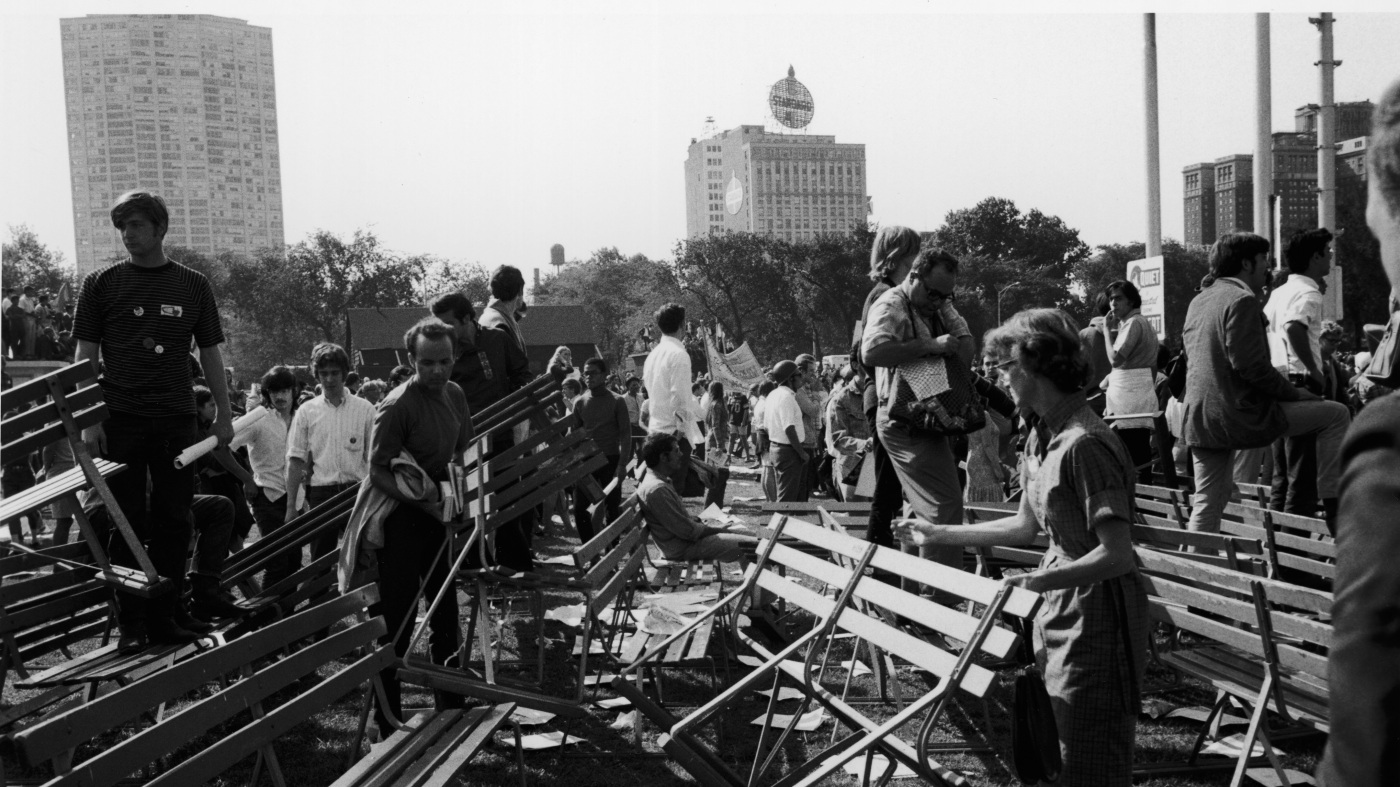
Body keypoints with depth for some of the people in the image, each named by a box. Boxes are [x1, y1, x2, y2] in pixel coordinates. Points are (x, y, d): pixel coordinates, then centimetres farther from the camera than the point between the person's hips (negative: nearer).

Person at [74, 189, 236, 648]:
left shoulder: (193, 287, 8)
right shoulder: (101, 285, 5)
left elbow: (210, 353, 11)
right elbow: (85, 357, 4)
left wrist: (223, 414, 6)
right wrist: (89, 421, -4)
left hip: (176, 420, 1)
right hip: (119, 418, -1)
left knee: (173, 522, 3)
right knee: (127, 523, 2)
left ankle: (166, 615, 12)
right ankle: (131, 623, 9)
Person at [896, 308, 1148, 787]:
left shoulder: (1085, 444, -22)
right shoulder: (1040, 439, 8)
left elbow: (1117, 554, -24)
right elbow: (1025, 526, 18)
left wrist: (1043, 580, -36)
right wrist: (941, 535, 19)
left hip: (1097, 616, -9)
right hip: (1059, 606, 9)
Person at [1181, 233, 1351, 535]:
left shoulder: (1198, 301, 17)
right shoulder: (1242, 299, -10)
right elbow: (1252, 366, -18)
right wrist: (1295, 393, -6)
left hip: (1197, 418, 9)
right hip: (1240, 415, -8)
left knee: (1207, 503, 14)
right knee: (1336, 414, 4)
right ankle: (1334, 503, 5)